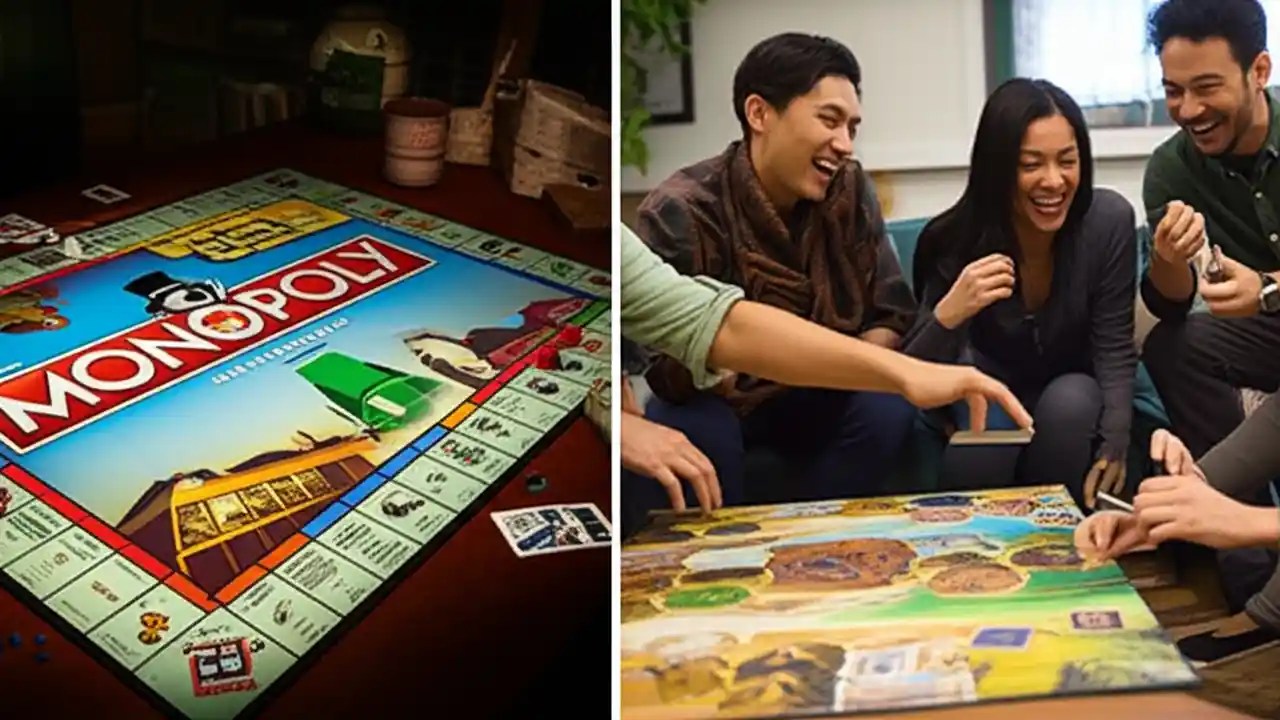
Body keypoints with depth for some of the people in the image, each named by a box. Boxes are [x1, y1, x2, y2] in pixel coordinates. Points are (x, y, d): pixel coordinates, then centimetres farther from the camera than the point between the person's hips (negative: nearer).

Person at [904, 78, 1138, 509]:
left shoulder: (1109, 220, -22)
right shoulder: (959, 241, -22)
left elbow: (1115, 349, -14)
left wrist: (1113, 449, -28)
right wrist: (947, 315, -43)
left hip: (1075, 400, 2)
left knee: (1071, 401, -32)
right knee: (970, 462, -33)